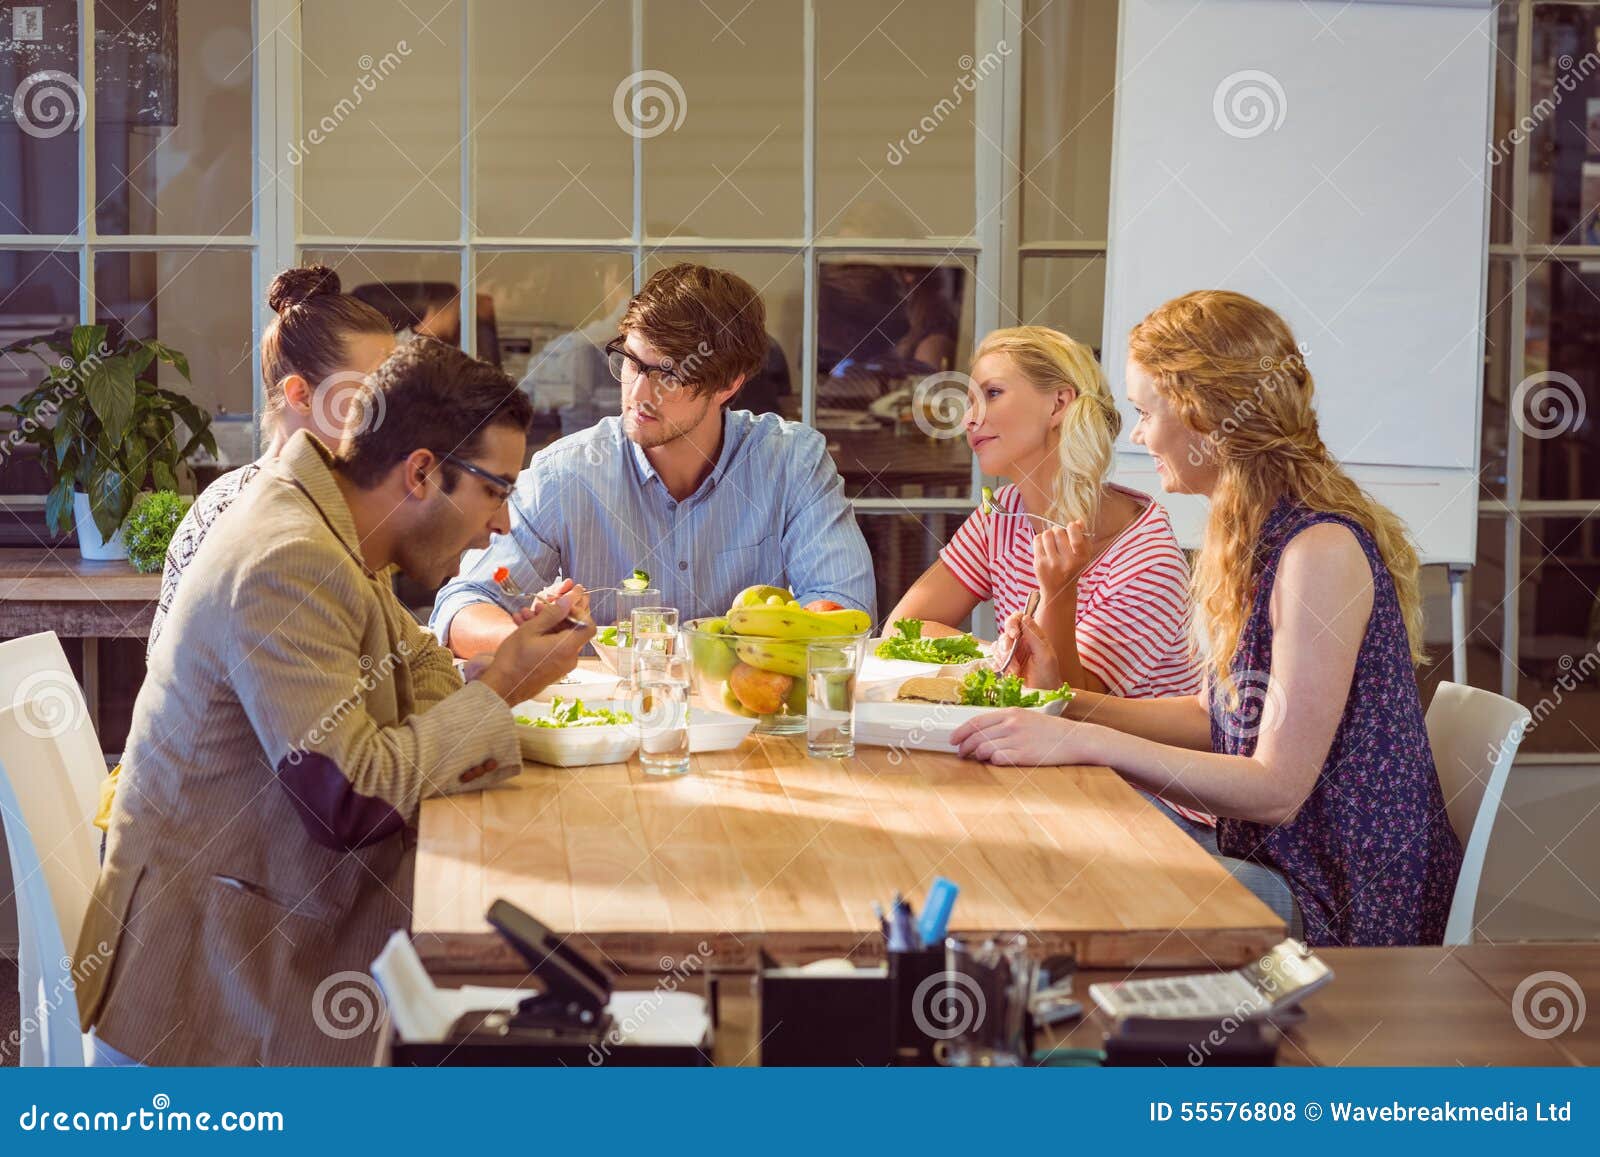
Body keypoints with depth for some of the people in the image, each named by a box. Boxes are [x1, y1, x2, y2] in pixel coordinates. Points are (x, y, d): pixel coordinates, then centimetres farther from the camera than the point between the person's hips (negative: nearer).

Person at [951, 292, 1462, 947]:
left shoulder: (1322, 551, -22)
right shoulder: (1252, 534, 9)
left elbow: (1276, 788, -23)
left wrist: (1083, 742, -23)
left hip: (1344, 905, -8)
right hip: (1272, 861, 8)